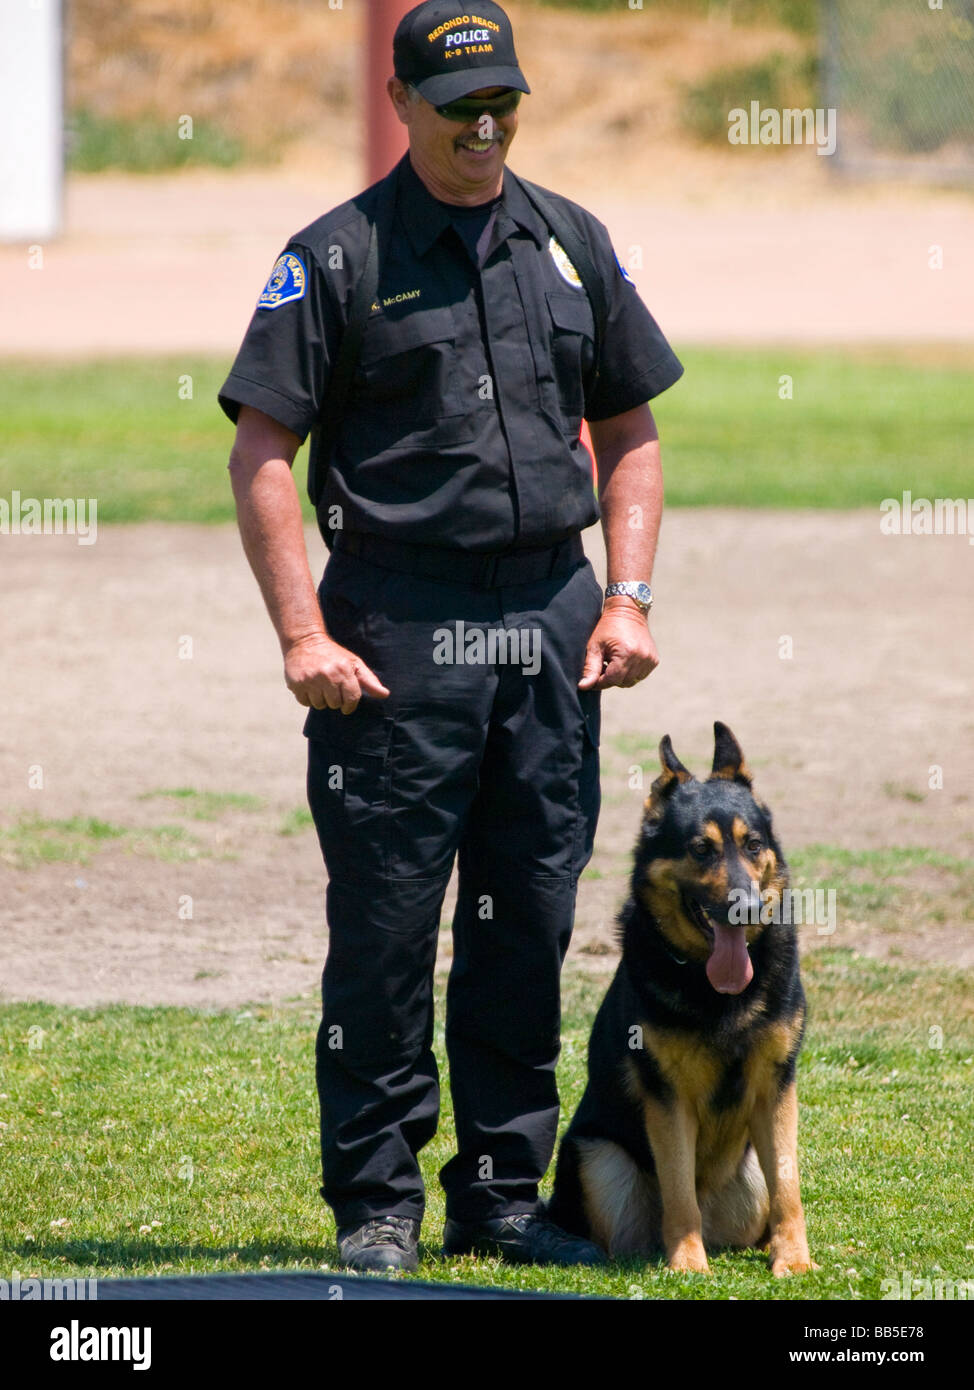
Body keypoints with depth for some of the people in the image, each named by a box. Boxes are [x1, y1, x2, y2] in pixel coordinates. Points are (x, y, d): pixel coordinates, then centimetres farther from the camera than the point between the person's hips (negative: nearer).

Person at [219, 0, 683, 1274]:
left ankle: (503, 1194, 16)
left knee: (529, 921, 8)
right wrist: (304, 633, -14)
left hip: (551, 625, 4)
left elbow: (629, 434, 18)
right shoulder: (339, 257, -2)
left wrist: (628, 598, 5)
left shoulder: (571, 246, 12)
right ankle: (375, 1206, 5)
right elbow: (262, 453, -6)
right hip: (400, 634, -4)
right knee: (385, 926, -3)